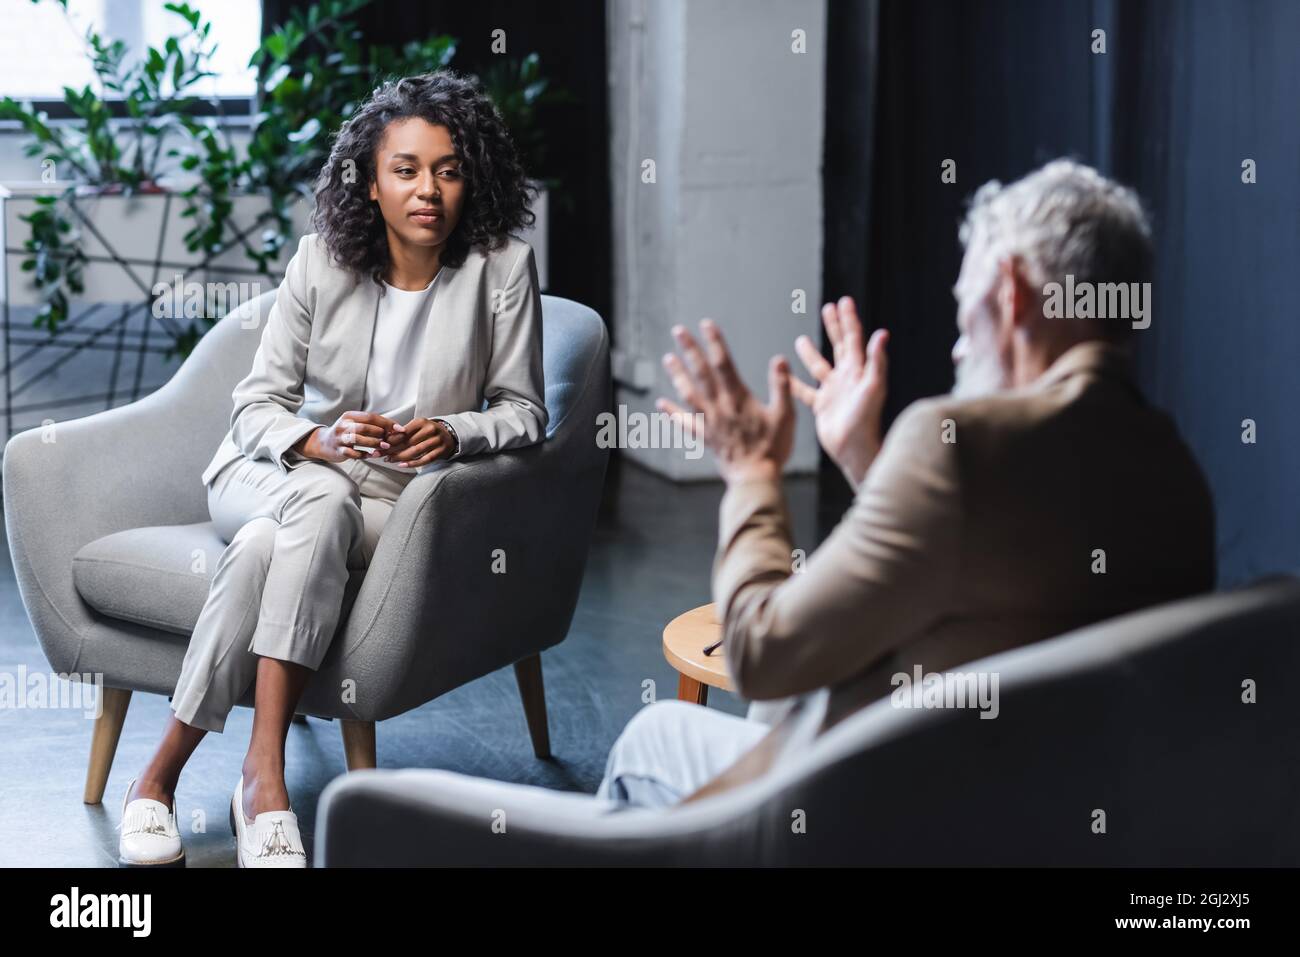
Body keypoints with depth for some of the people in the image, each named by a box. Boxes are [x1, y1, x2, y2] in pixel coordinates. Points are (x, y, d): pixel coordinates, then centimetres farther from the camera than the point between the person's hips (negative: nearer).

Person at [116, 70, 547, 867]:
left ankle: (163, 776, -28)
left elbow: (523, 411, -2)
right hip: (274, 474, 1)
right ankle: (264, 777, -33)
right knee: (320, 500, -36)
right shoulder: (322, 260, -4)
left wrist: (454, 434, -24)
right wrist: (317, 442, -25)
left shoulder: (502, 267, -7)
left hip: (396, 501, -1)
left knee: (269, 543, -34)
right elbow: (258, 405, -3)